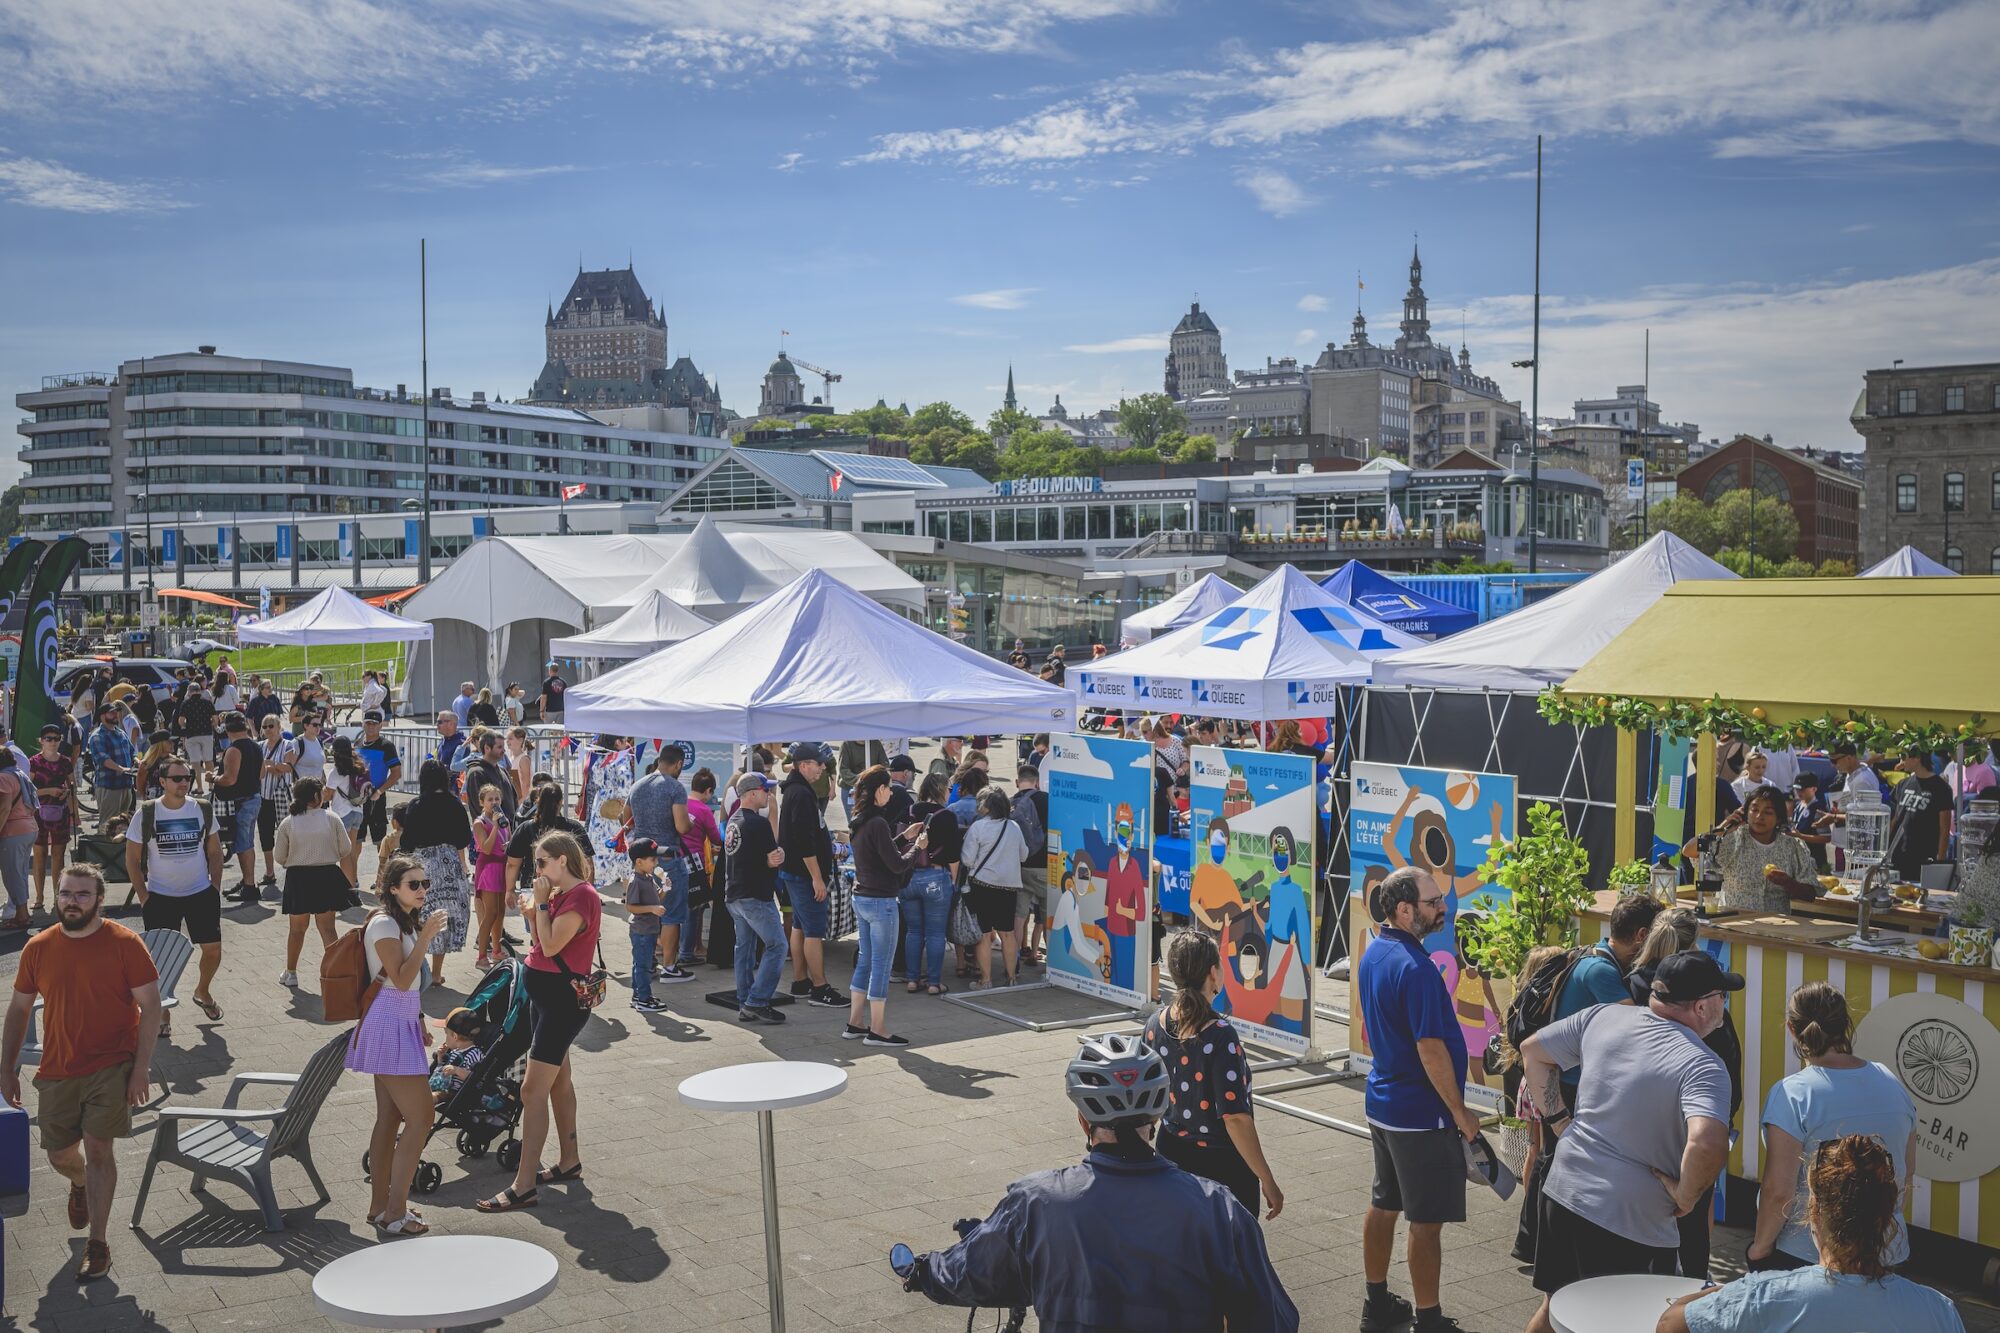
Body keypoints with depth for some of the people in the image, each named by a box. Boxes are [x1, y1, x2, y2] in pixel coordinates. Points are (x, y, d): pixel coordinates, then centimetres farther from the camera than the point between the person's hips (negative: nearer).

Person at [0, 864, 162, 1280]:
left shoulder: (125, 944, -10)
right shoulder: (38, 948, 1)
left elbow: (150, 1007, -8)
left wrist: (141, 1068, -12)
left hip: (111, 1066, -4)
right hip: (57, 1071, 4)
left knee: (98, 1148, -8)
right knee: (58, 1153, 11)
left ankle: (98, 1243, 5)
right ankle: (81, 1184, 48)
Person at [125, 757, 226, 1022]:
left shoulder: (203, 810, 0)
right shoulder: (147, 814, -8)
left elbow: (214, 852, 9)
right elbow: (132, 858, -2)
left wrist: (215, 888, 2)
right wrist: (143, 896, -6)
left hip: (201, 894, 2)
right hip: (161, 898, -2)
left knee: (213, 950, 2)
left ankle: (202, 992, 29)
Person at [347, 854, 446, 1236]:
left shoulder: (407, 922, 14)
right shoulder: (384, 924, -16)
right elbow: (401, 980, -22)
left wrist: (419, 1024, 22)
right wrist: (426, 937, -24)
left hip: (401, 1026, 10)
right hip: (390, 1028, -10)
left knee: (389, 1119, 14)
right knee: (420, 1119, -9)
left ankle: (380, 1205, 21)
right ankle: (395, 1212, -3)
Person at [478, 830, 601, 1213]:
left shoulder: (582, 896, -18)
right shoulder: (560, 894, 11)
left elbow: (551, 945, -24)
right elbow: (544, 943, 13)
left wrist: (541, 902, -16)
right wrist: (531, 913, -1)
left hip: (563, 997, -10)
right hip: (545, 993, 10)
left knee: (533, 1090, -10)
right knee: (559, 1078, 20)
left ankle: (524, 1186, -8)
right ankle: (569, 1160, 34)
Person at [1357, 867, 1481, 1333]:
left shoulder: (1374, 954, 4)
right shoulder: (1415, 967, -25)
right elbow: (1431, 1050, -23)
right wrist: (1460, 1112, -14)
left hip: (1383, 1104, 9)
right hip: (1421, 1115, -9)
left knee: (1383, 1206, 18)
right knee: (1426, 1221, 2)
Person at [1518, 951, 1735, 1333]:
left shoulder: (1603, 1016, 1)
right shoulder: (1703, 1068, -18)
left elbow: (1532, 1050, 12)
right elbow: (1706, 1144, -35)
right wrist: (1685, 1196, -17)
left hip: (1563, 1191, 6)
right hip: (1632, 1220, -6)